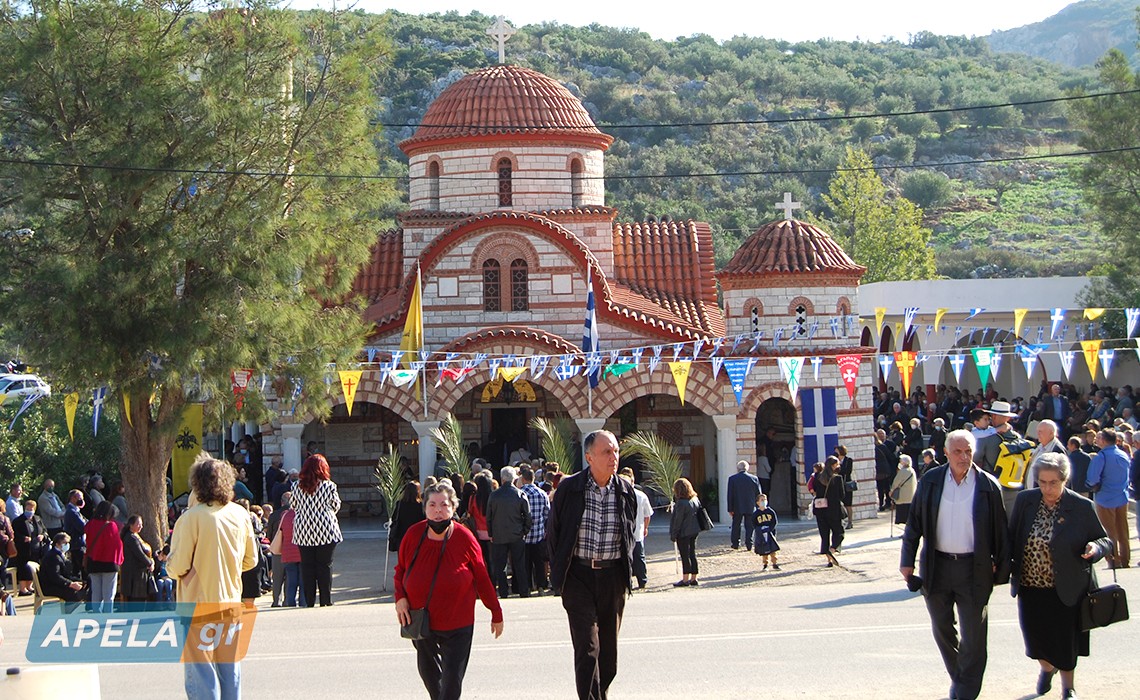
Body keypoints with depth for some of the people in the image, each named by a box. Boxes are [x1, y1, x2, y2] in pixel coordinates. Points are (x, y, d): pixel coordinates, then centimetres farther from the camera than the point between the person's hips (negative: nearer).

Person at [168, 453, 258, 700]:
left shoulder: (191, 517, -16)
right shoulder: (240, 515, 1)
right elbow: (250, 560, 10)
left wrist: (170, 567, 7)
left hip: (198, 605, -5)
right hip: (231, 602, 5)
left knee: (200, 673, -1)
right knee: (230, 668, 14)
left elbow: (177, 568, -15)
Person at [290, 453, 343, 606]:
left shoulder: (297, 487, 1)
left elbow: (294, 507, 11)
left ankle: (309, 600, 6)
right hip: (325, 531, -2)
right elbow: (336, 506, 5)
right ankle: (325, 601, 3)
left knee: (307, 566, 6)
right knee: (324, 565, 3)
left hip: (303, 532, 3)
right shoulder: (329, 486, -7)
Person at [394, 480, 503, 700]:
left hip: (457, 625, -3)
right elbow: (400, 570, 9)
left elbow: (482, 578, -2)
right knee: (427, 670, 19)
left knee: (452, 680, -5)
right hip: (422, 621, 3)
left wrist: (496, 613, 3)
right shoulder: (414, 535, -7)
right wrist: (400, 597, -9)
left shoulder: (464, 538, -12)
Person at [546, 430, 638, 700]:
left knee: (608, 648, 9)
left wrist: (626, 569, 11)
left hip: (614, 575, 3)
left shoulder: (626, 491, 4)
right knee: (587, 647, -10)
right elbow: (553, 531, 5)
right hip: (578, 575, -3)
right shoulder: (569, 488, -5)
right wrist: (560, 570, 4)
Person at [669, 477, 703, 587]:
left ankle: (685, 579, 0)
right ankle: (693, 579, 16)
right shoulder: (695, 499, 6)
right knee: (692, 554, 12)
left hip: (683, 533, -8)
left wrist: (673, 534, -10)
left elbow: (678, 520, -17)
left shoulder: (681, 503, -19)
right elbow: (698, 514, 14)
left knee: (685, 555, -2)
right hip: (694, 531, 8)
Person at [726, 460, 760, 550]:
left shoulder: (732, 479, -6)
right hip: (750, 507, 1)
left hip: (737, 508, -1)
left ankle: (735, 544, 15)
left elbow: (730, 495, -5)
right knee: (749, 526, 6)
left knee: (736, 525, 12)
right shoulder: (754, 478, -2)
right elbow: (758, 494, 3)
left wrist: (730, 509, -2)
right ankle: (749, 544, 4)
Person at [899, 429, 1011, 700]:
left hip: (974, 569, -2)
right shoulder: (929, 482, -1)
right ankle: (957, 677, 35)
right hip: (936, 566, 2)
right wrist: (907, 561, 1)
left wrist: (1002, 569, 1)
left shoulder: (988, 485, -5)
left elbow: (1000, 531, 1)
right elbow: (914, 523, 5)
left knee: (973, 635, -1)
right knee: (942, 629, 15)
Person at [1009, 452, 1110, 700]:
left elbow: (1105, 540, -1)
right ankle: (1046, 668, 49)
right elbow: (1012, 537, 8)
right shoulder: (1024, 500, -3)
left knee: (1064, 643, 8)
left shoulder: (1082, 507, -11)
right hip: (1030, 587, 3)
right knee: (1036, 636, 15)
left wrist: (1096, 547, -23)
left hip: (1065, 590, -3)